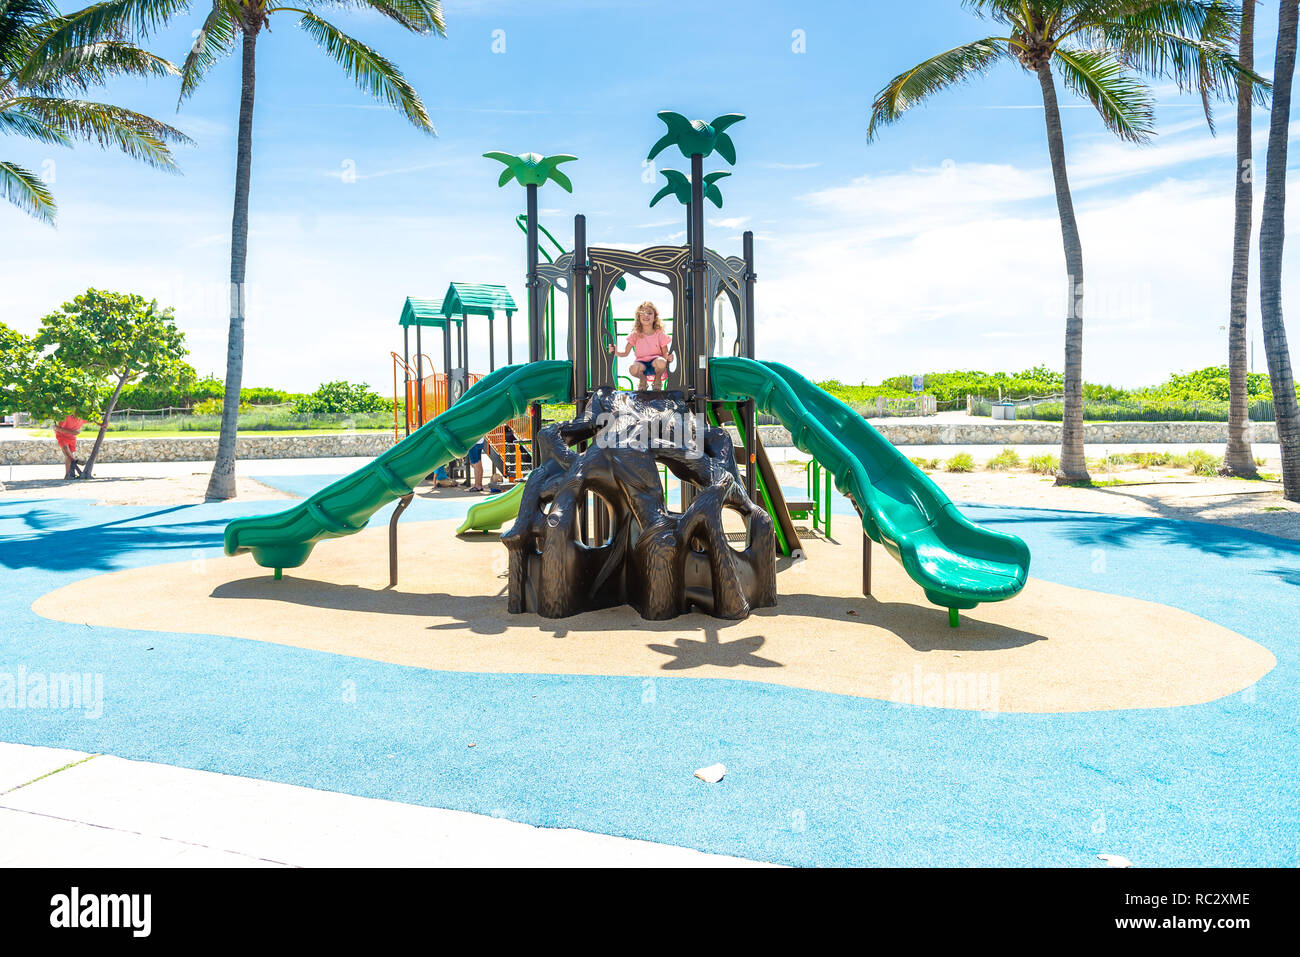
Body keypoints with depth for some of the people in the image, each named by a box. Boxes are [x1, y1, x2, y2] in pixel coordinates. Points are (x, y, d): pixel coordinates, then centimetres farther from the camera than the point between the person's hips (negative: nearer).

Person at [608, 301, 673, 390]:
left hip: (655, 363, 0)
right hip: (642, 363, 1)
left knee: (661, 362, -37)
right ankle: (643, 379, 5)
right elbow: (625, 353, 3)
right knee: (633, 368, -35)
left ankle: (658, 379, 1)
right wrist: (616, 353, -19)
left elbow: (665, 354, -1)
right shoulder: (635, 335, 1)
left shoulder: (660, 334, -2)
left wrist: (669, 357, -26)